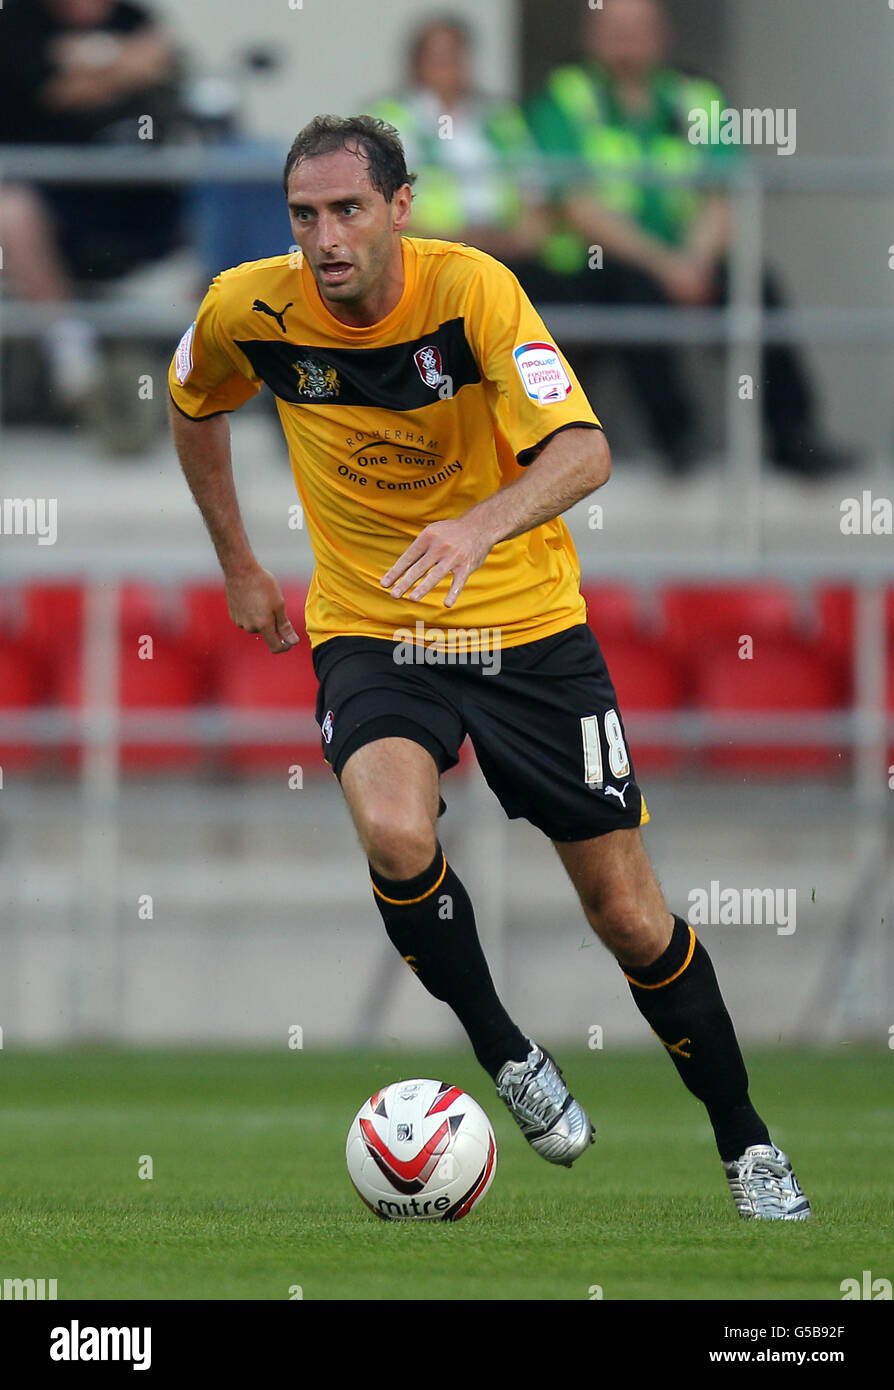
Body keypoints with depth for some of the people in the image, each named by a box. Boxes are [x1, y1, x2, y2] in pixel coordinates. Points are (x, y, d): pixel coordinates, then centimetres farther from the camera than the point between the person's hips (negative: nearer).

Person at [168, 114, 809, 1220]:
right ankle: (502, 1052, -5)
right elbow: (192, 409, 14)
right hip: (369, 632, 1)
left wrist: (480, 525, -48)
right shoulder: (250, 310, -10)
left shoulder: (472, 288, -20)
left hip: (527, 625, -1)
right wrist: (239, 567, 16)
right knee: (396, 835, -30)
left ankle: (744, 1142, 22)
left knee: (628, 913, 1)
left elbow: (583, 452, -30)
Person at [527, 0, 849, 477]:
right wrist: (663, 262, -20)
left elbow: (721, 204, 3)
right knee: (639, 286, -34)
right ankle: (677, 439, -30)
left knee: (756, 285, -25)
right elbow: (580, 209, -9)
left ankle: (793, 435, -24)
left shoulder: (696, 101, 13)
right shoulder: (563, 102, 3)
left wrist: (696, 259, -19)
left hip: (689, 264, 3)